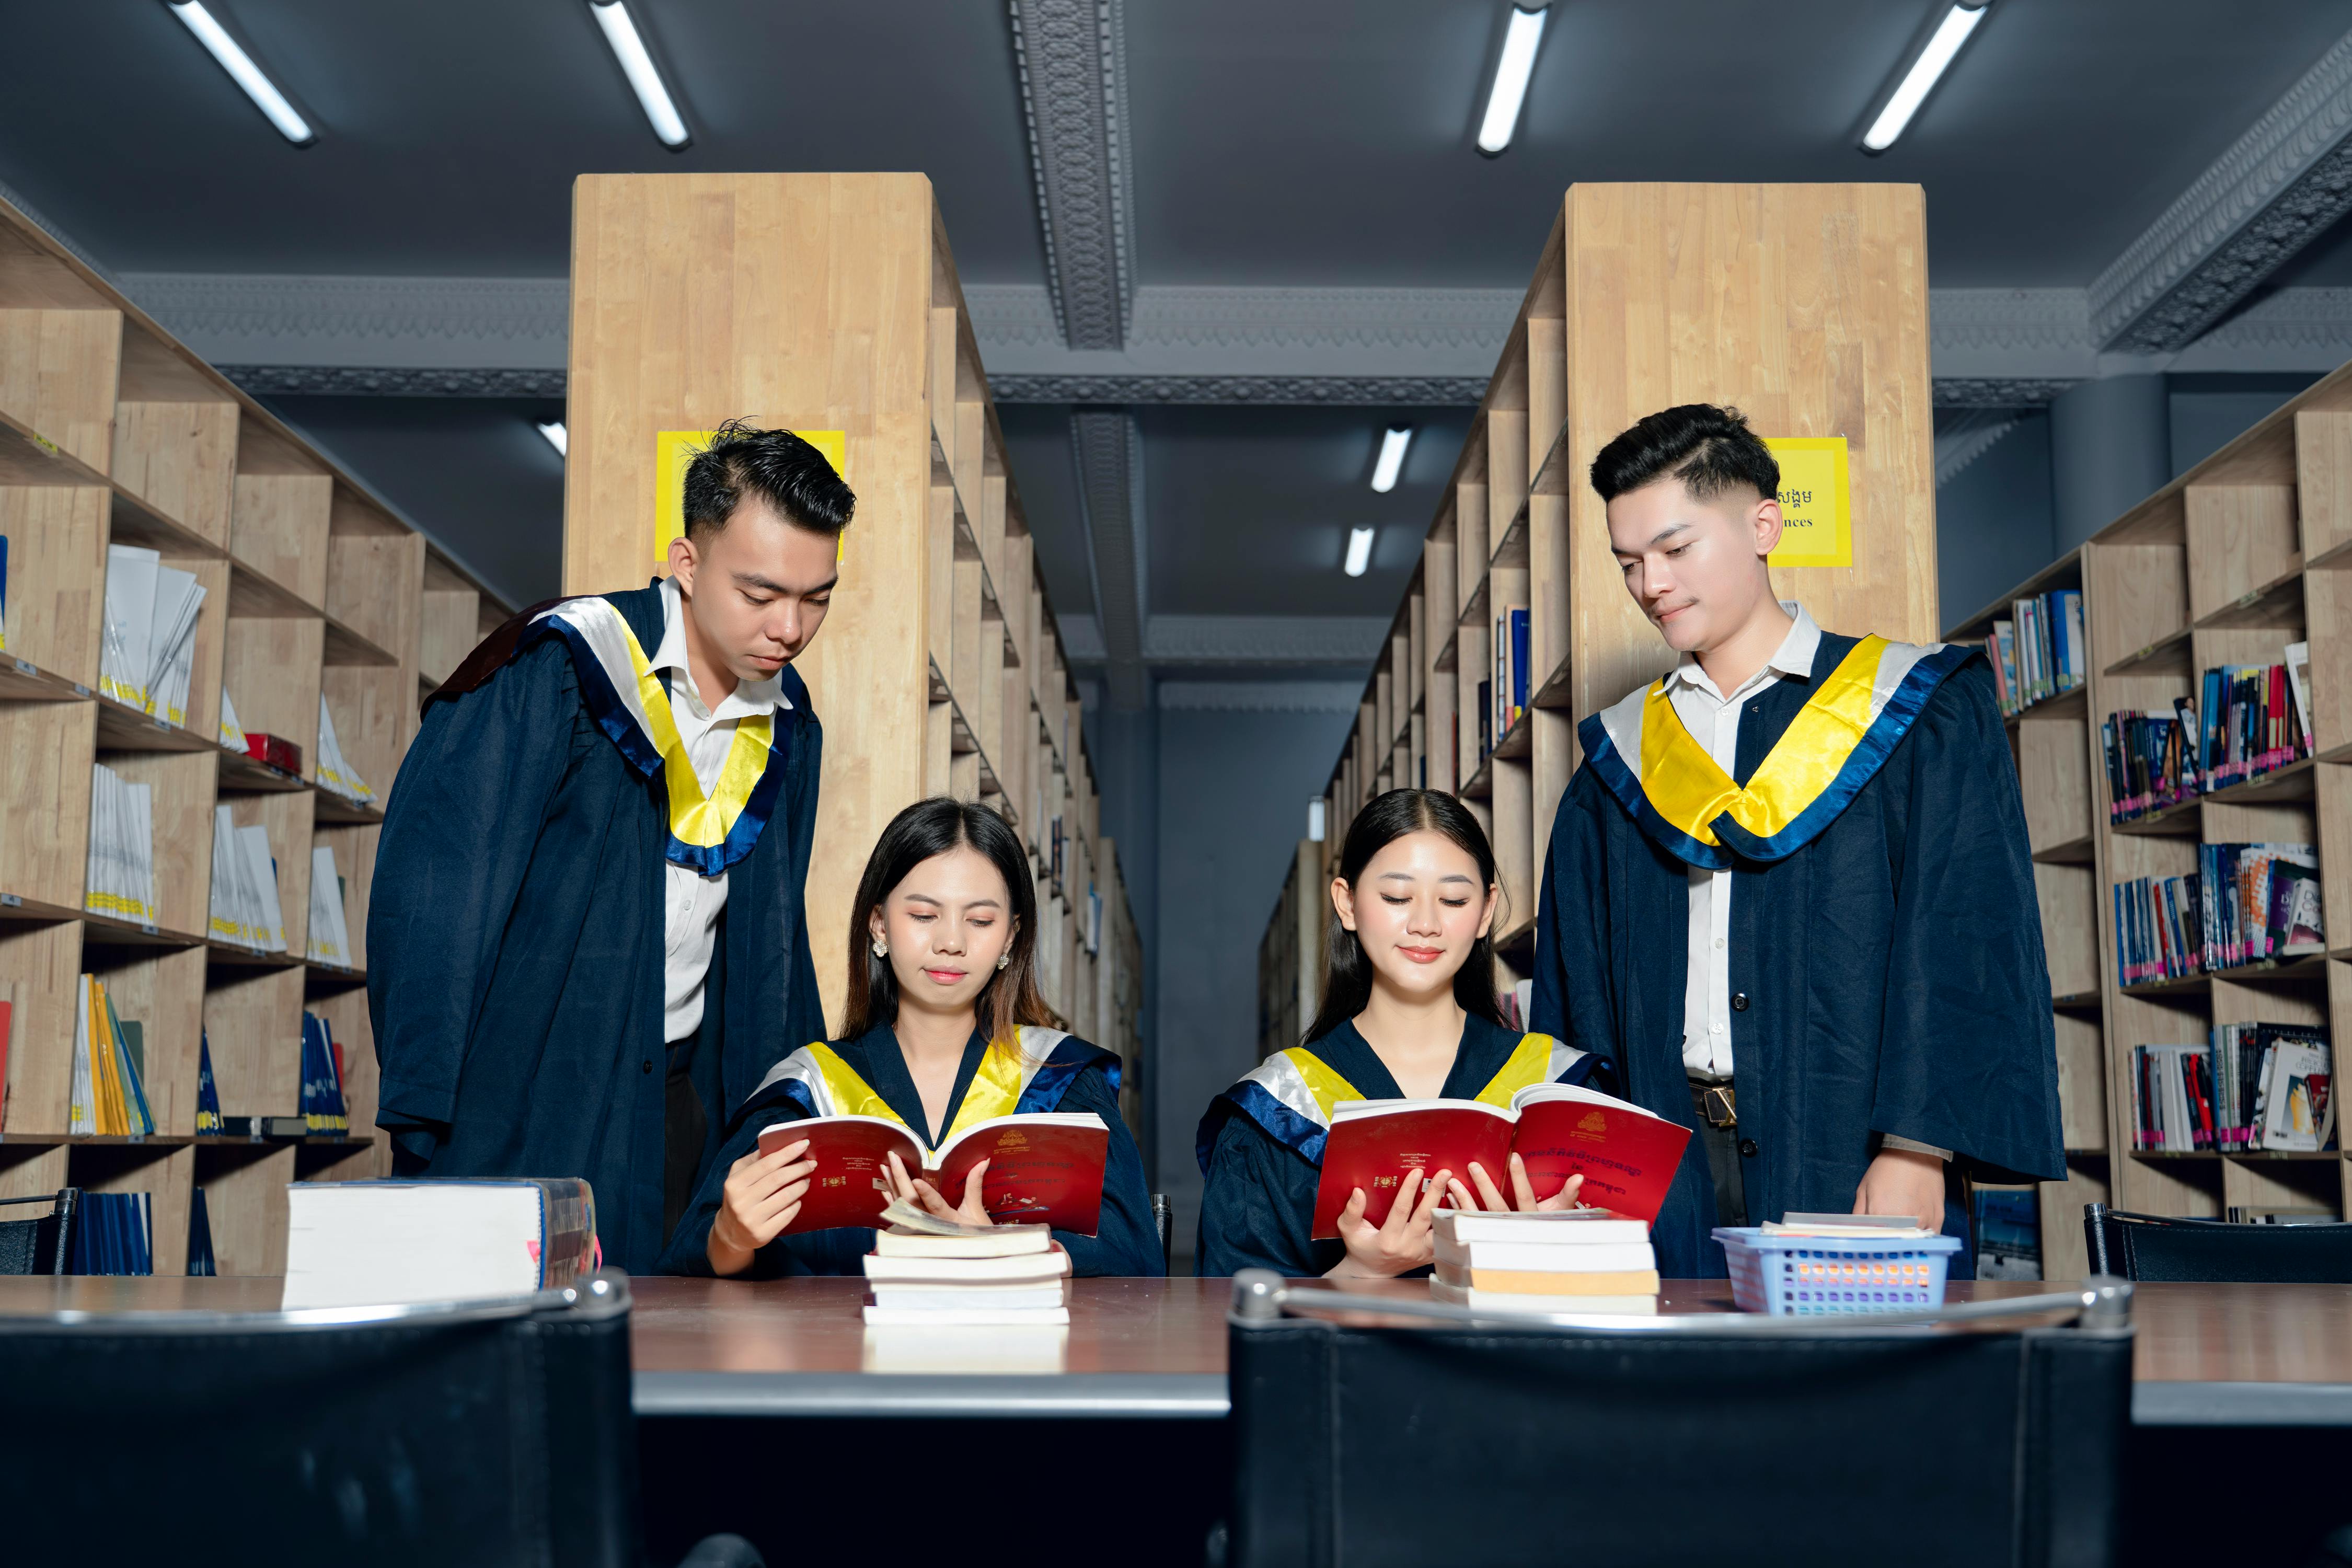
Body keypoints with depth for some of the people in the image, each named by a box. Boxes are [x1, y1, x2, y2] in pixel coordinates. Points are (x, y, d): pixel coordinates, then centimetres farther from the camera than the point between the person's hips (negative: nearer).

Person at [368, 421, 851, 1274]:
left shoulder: (786, 728, 6)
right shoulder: (555, 674, -14)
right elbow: (432, 894, -15)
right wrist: (422, 1118, -19)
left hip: (680, 1103, 5)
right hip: (528, 1099, -5)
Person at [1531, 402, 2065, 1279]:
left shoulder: (1922, 715, 2)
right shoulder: (1620, 756, 13)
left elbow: (1967, 944, -6)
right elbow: (1577, 992, 11)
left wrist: (1916, 1151, -16)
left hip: (1848, 1171, -3)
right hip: (1663, 1187, 3)